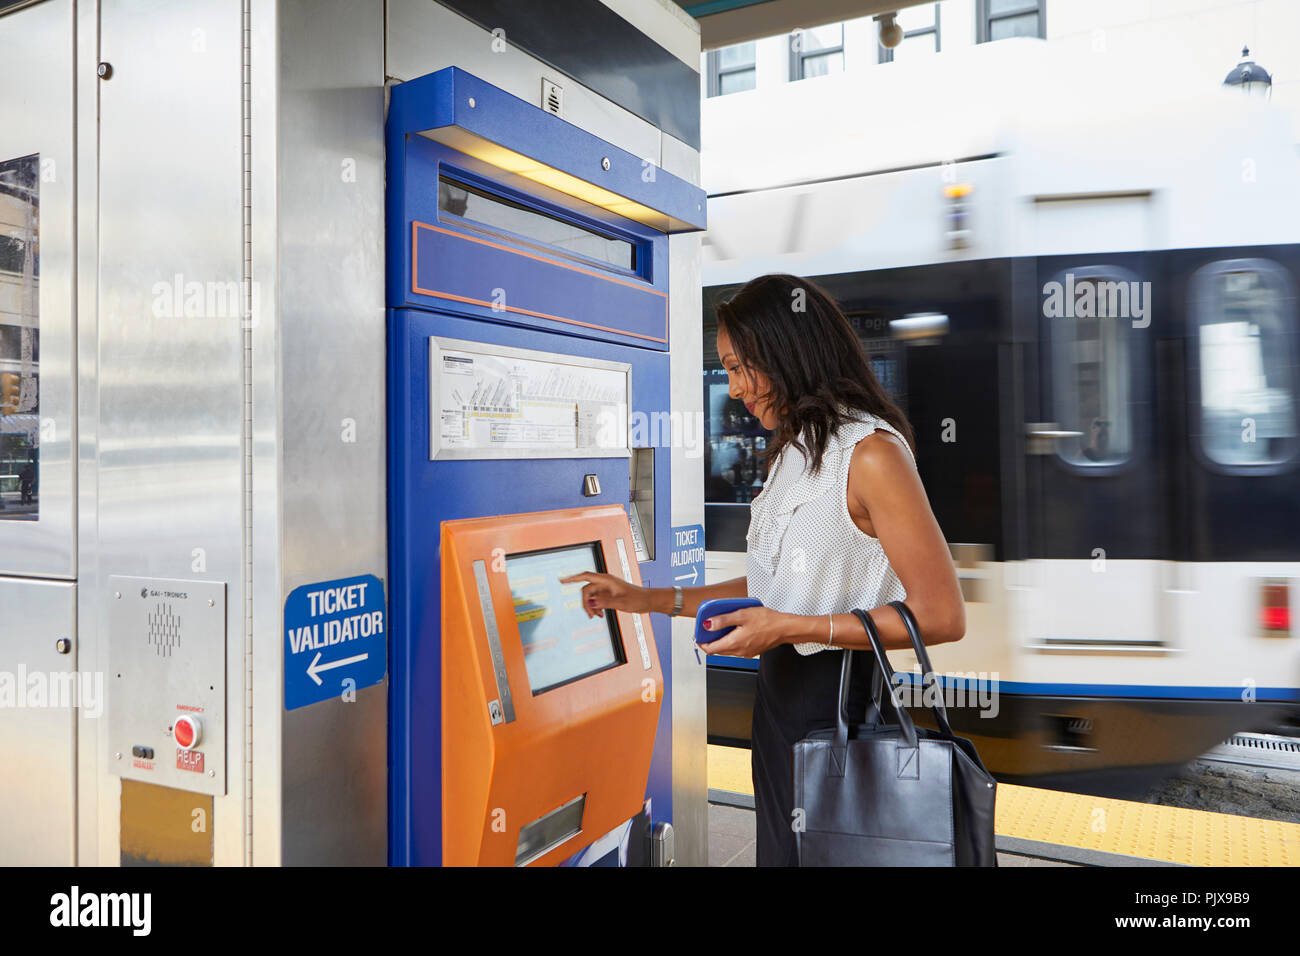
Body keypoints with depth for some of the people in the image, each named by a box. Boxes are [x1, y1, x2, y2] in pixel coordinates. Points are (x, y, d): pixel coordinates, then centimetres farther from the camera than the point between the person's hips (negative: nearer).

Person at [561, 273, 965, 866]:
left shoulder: (871, 453, -17)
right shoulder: (794, 451, 10)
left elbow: (942, 617, -19)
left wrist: (791, 628, -20)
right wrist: (648, 599, 9)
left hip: (836, 703, -8)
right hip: (778, 691, 8)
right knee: (778, 851, 19)